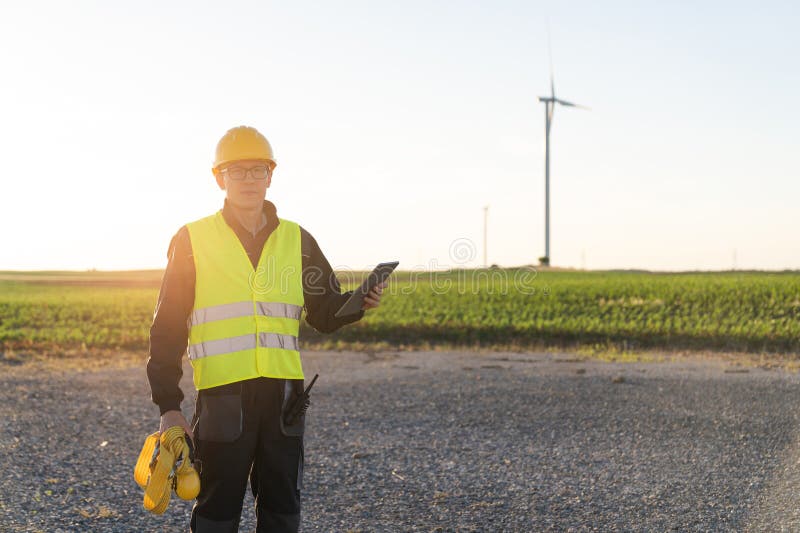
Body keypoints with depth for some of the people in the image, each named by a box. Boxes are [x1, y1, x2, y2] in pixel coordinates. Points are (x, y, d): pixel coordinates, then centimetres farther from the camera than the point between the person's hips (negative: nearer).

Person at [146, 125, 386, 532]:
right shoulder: (192, 240, 3)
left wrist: (359, 303, -9)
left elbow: (325, 313, 13)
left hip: (284, 393, 3)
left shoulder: (297, 240, 11)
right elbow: (168, 328, 2)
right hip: (222, 395, -3)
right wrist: (168, 404, -4)